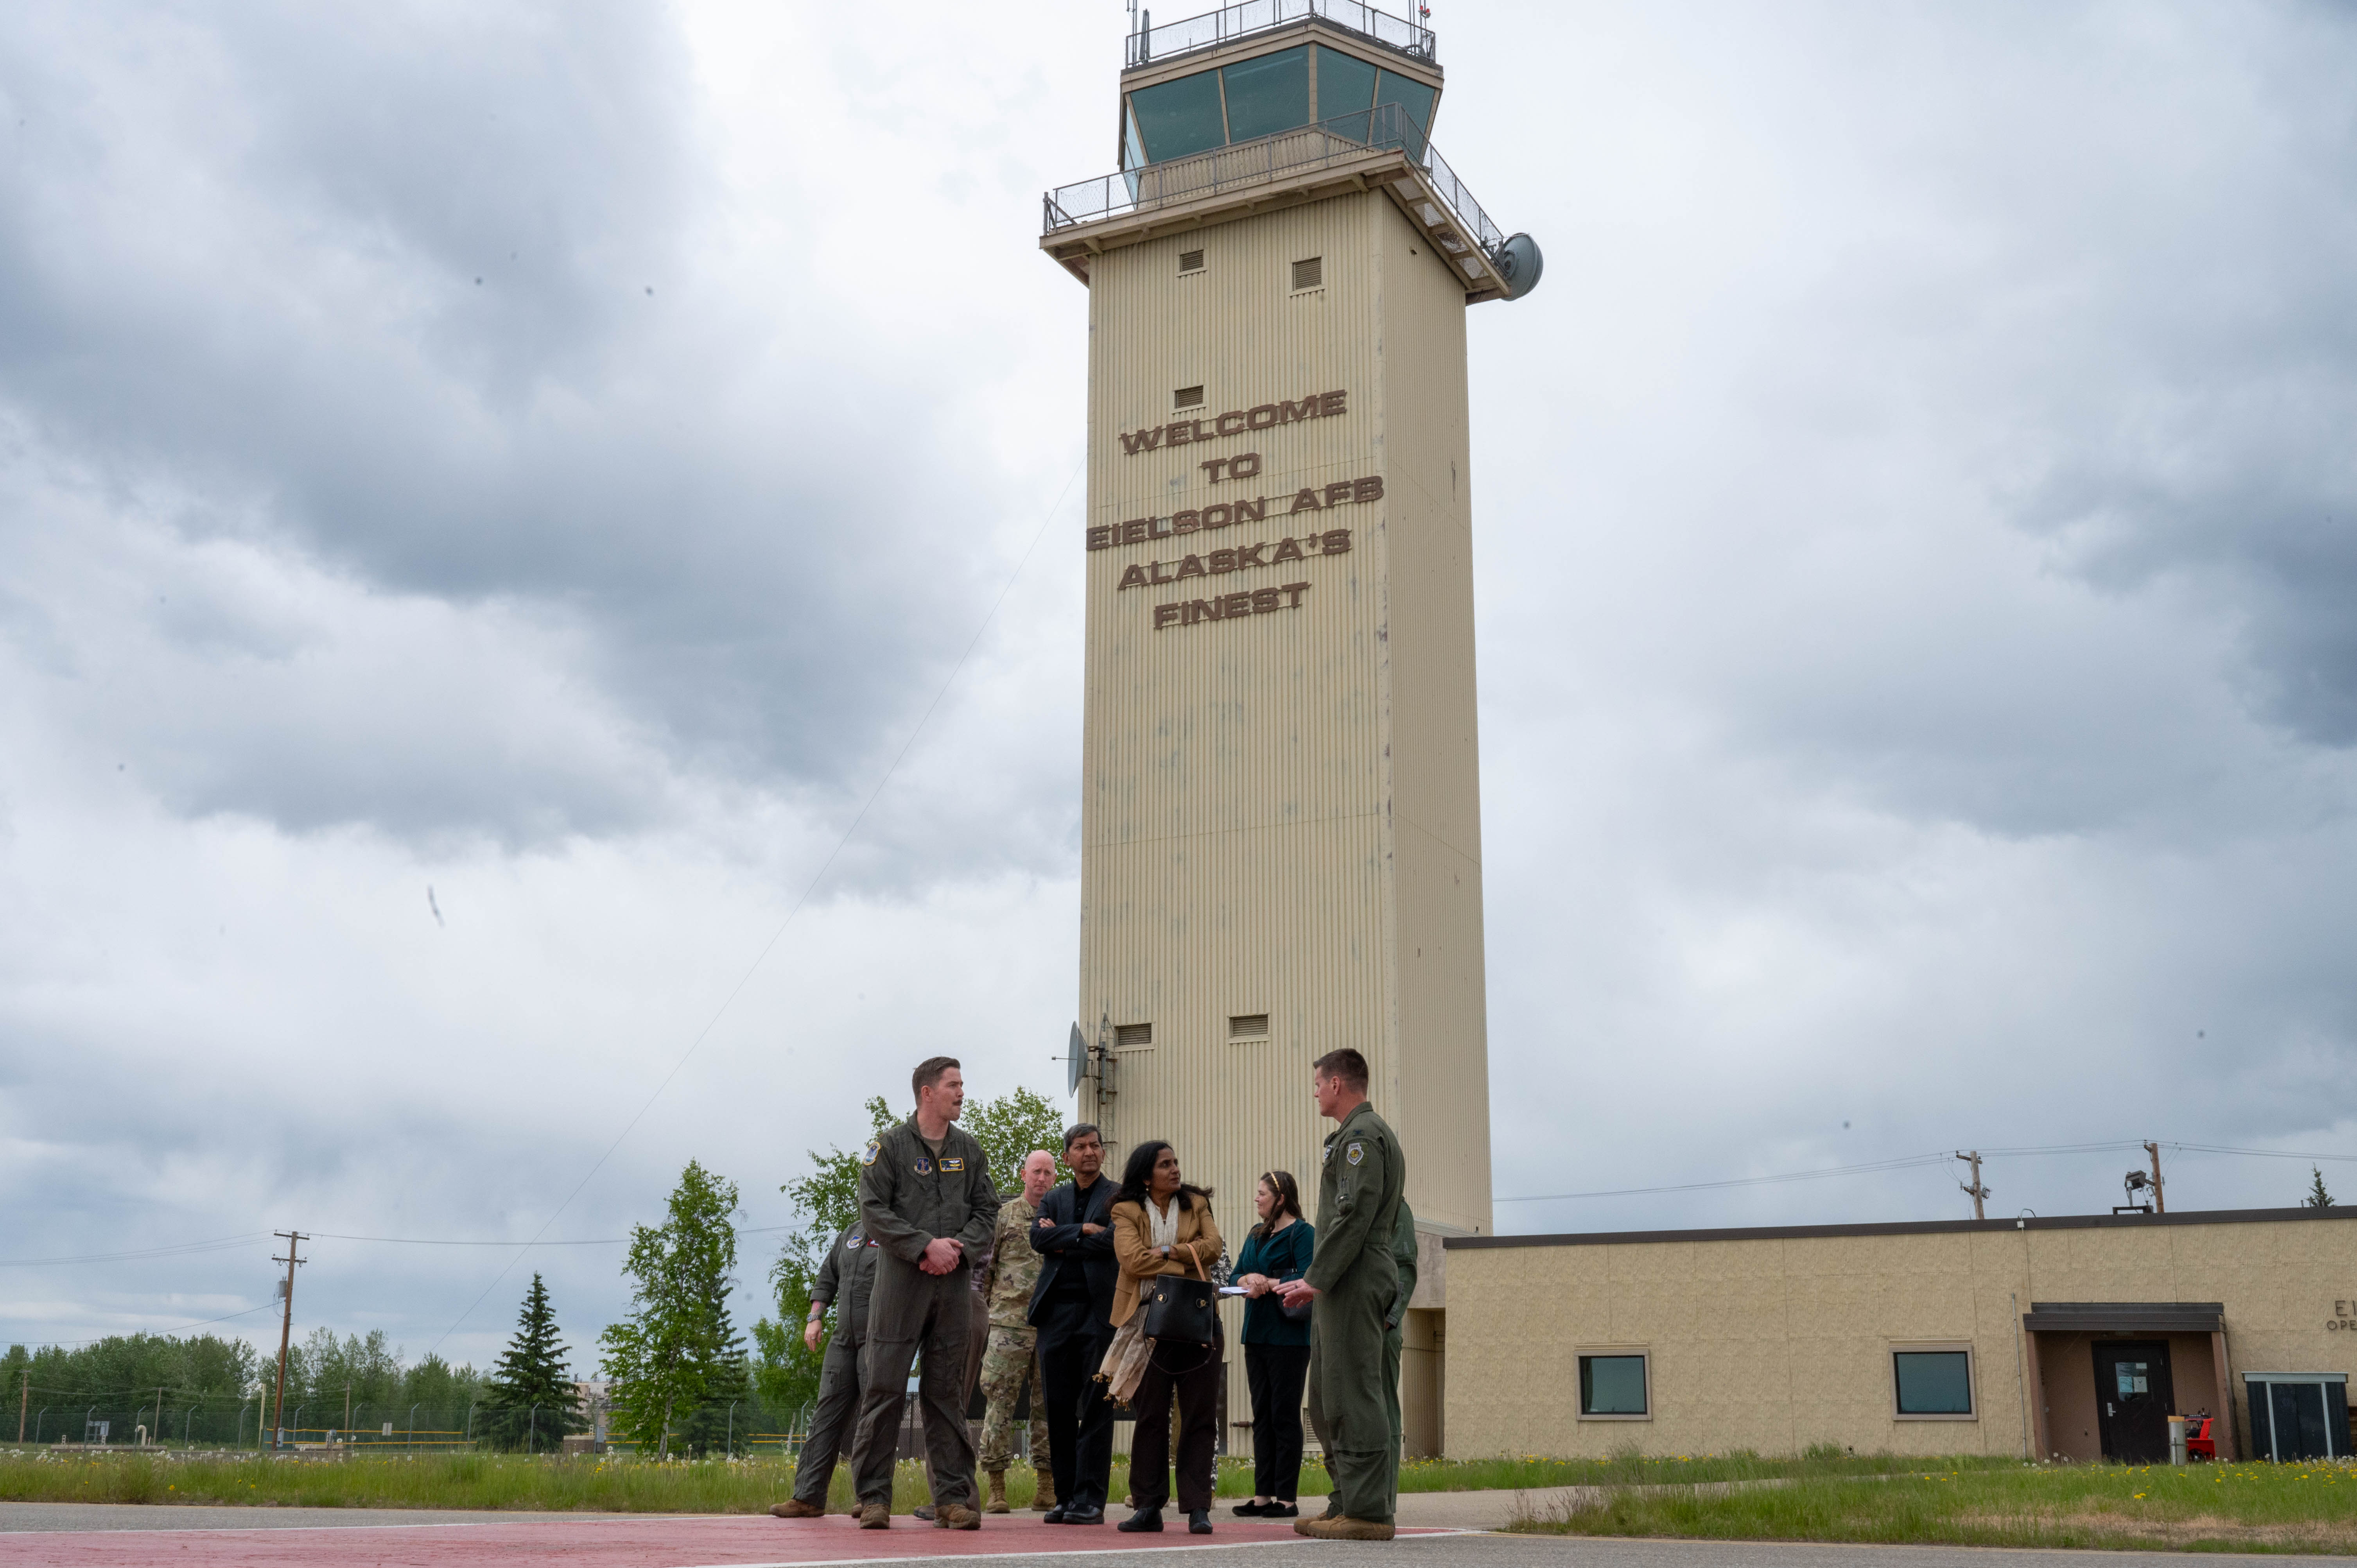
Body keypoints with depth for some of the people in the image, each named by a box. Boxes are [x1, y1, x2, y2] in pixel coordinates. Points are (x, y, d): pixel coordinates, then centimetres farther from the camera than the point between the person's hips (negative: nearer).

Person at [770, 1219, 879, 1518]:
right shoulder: (852, 1232, 17)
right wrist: (816, 1318, 11)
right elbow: (827, 1277, 23)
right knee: (828, 1415, 2)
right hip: (844, 1340, 6)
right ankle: (809, 1497, 1)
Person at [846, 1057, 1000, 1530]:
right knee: (885, 1388, -3)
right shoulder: (890, 1145, 0)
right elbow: (874, 1210, -7)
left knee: (947, 1392, 6)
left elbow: (987, 1210, 11)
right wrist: (926, 1245, -15)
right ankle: (873, 1496, 3)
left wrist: (958, 1247, -7)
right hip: (901, 1278, -4)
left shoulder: (969, 1149, 13)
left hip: (955, 1281, 4)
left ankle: (954, 1496, 9)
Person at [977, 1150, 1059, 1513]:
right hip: (1009, 1323, -3)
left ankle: (1046, 1486, 10)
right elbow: (982, 1267, 4)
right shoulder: (1003, 1215, 4)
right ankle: (996, 1486, 1)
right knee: (1000, 1403, -4)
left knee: (1049, 1405, 4)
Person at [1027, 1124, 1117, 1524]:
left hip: (1099, 1312, -4)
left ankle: (1091, 1499, -4)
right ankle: (1066, 1498, 11)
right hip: (1056, 1312, 4)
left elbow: (1112, 1240, -11)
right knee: (1059, 1409, 4)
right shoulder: (1053, 1201, 20)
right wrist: (1083, 1231, -8)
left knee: (1095, 1409, -6)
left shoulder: (1119, 1196, 7)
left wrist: (1062, 1240, -2)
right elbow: (1039, 1239, 2)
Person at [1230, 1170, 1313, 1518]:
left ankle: (1286, 1498, -2)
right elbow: (1237, 1276, 15)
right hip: (1257, 1333, 8)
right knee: (1262, 1415, 8)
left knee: (1285, 1415, -5)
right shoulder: (1257, 1235, 19)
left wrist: (1267, 1284, -13)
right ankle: (1263, 1495, 11)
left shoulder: (1302, 1233, -6)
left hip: (1288, 1336, -8)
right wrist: (1251, 1279, -7)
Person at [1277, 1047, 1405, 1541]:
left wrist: (1318, 1279, -19)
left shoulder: (1361, 1135, -10)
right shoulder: (1365, 1133, 23)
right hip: (1352, 1283, 11)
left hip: (1353, 1279, -11)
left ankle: (1368, 1511, -10)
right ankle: (1348, 1504, 17)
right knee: (1327, 1397, 13)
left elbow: (1354, 1214, -20)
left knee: (1353, 1395, -10)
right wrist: (1317, 1279, 21)